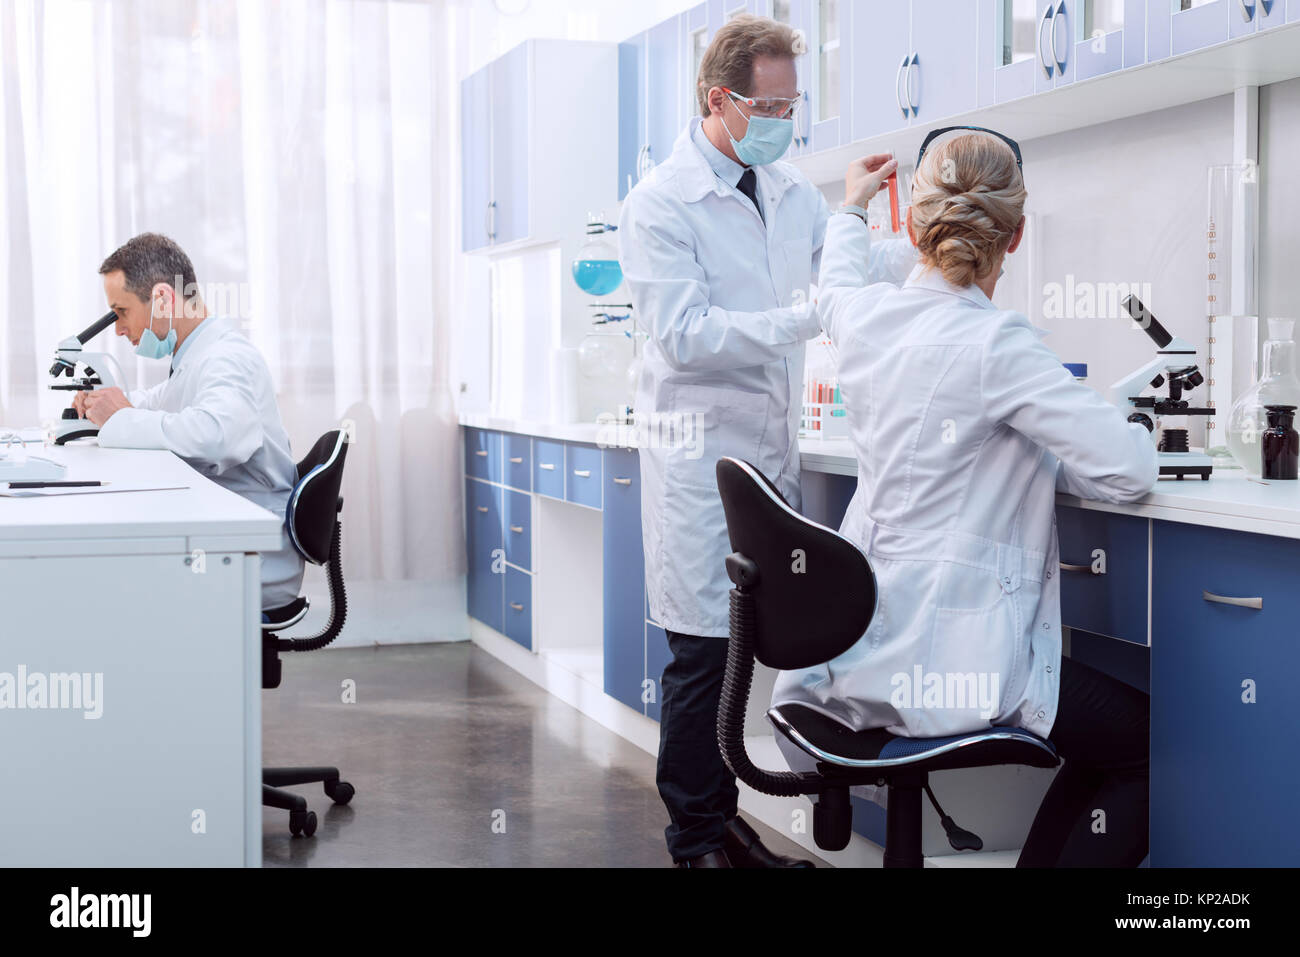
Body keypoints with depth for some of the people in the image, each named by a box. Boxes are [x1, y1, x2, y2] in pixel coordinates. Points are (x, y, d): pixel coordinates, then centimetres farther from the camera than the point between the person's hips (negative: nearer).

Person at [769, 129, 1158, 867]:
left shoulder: (867, 317, 2)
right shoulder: (996, 343, -19)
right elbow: (1129, 468, -21)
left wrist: (853, 207, 48)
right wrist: (1045, 457, 0)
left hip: (869, 643, 8)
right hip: (947, 663, -8)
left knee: (1105, 746, 23)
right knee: (1152, 747, 9)